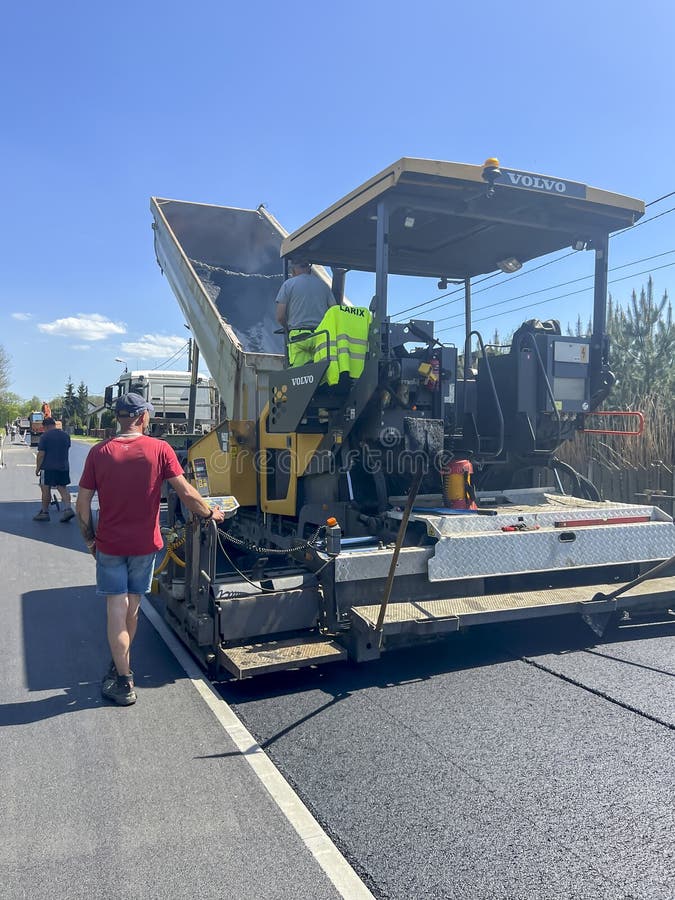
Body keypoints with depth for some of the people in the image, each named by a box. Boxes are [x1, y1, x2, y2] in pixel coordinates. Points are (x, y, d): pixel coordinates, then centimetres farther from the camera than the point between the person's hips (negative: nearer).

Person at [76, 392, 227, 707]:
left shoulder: (99, 452, -7)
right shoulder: (159, 449, -9)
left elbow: (83, 504, -4)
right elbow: (186, 493, -11)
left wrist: (90, 539, 9)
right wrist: (210, 513, 6)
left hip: (109, 545, -1)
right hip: (144, 545, 1)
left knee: (116, 610, 4)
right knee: (132, 608, 17)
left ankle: (124, 681, 7)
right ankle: (120, 667, 35)